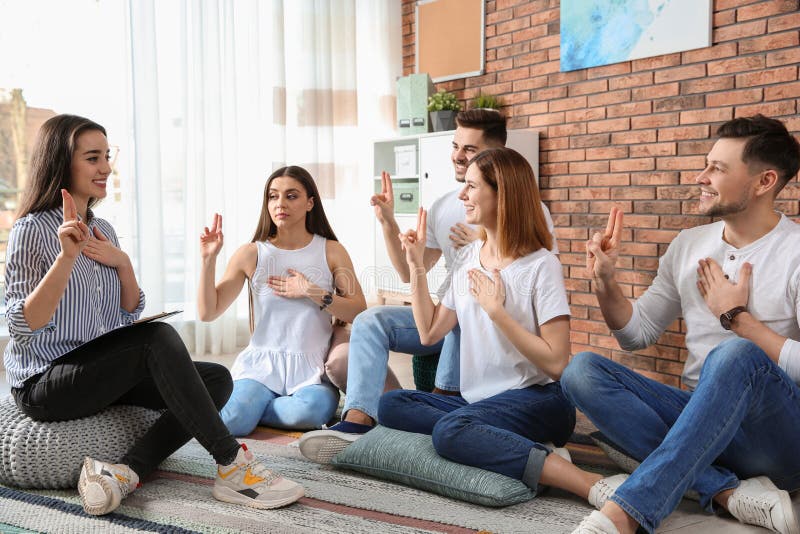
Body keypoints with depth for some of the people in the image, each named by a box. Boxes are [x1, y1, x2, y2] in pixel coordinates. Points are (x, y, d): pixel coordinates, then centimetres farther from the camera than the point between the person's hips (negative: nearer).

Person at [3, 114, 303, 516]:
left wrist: (122, 263, -6)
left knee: (216, 379, -9)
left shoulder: (102, 229, 11)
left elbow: (131, 313, 12)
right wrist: (66, 257, -31)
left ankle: (126, 470, -25)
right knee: (158, 338, -30)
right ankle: (232, 466, -27)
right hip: (44, 384, -7)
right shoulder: (32, 229, -11)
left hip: (100, 372, 8)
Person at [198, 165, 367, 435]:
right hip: (262, 364, -1)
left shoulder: (331, 251, 4)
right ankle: (243, 405, 7)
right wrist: (208, 259, -9)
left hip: (312, 369, 1)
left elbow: (359, 312, -3)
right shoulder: (251, 254, 3)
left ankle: (248, 407, -5)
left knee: (312, 411, -33)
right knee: (229, 423, -29)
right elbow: (208, 312, 2)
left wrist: (311, 292, -12)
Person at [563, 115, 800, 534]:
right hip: (698, 420, 6)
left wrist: (735, 315, -13)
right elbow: (637, 334, 15)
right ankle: (730, 491, -25)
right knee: (582, 370, -17)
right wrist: (605, 282, -1)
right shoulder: (688, 245, 9)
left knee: (736, 355, -37)